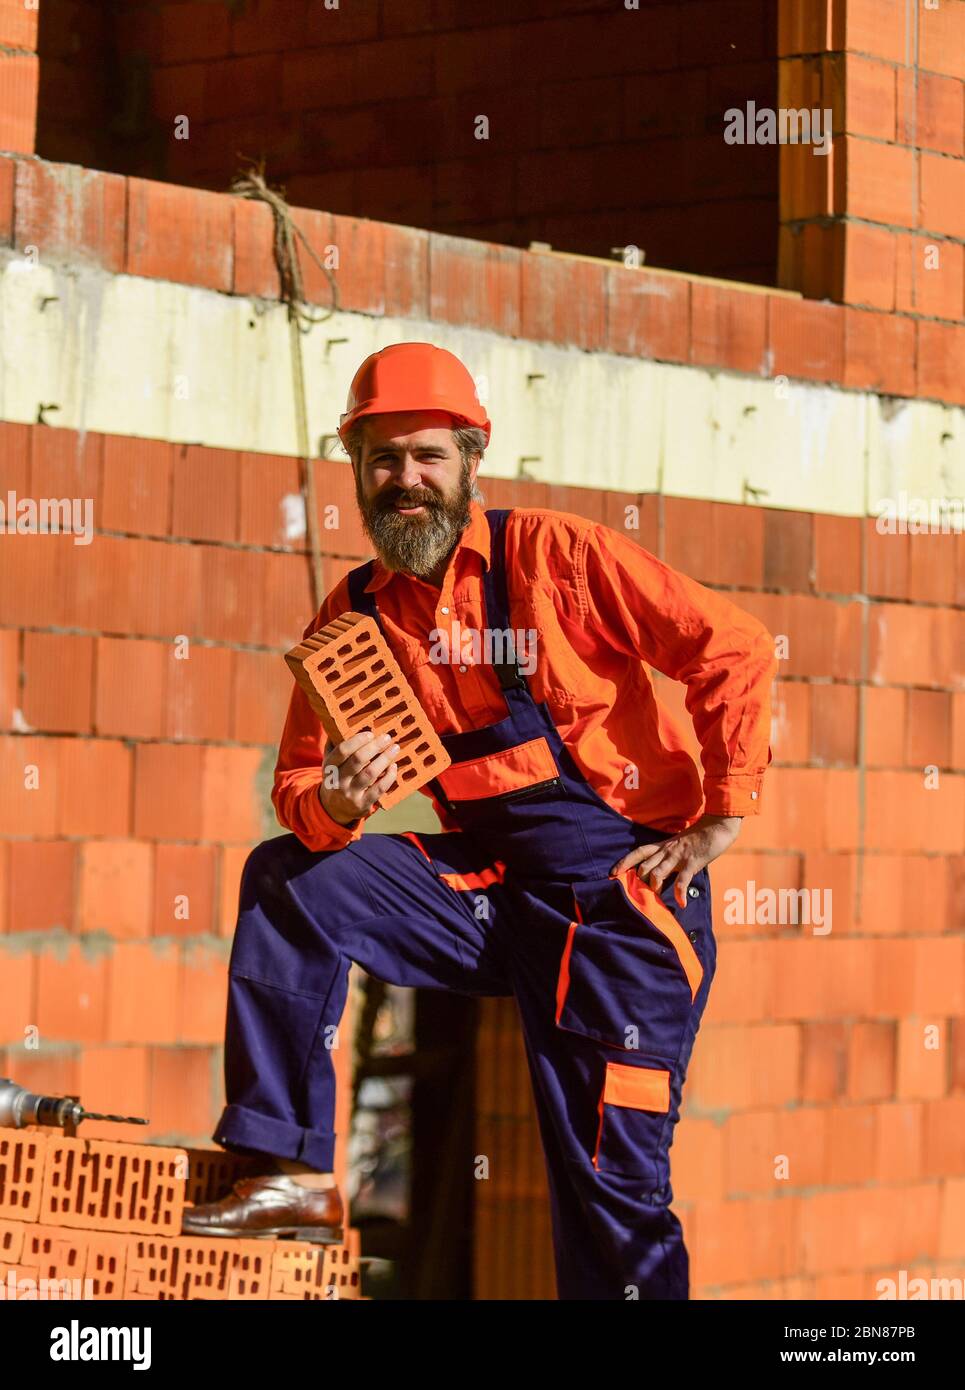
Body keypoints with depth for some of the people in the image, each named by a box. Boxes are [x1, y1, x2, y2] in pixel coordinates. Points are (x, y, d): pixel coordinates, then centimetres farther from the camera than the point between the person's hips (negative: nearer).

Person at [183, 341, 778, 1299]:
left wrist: (719, 822, -10)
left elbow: (732, 649, -9)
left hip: (623, 886, -5)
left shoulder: (553, 554, -9)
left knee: (611, 1173, -8)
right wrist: (334, 806, -20)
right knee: (284, 879, -10)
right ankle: (296, 1173, -8)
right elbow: (298, 783, 5)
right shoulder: (355, 613, 6)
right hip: (480, 886, 5)